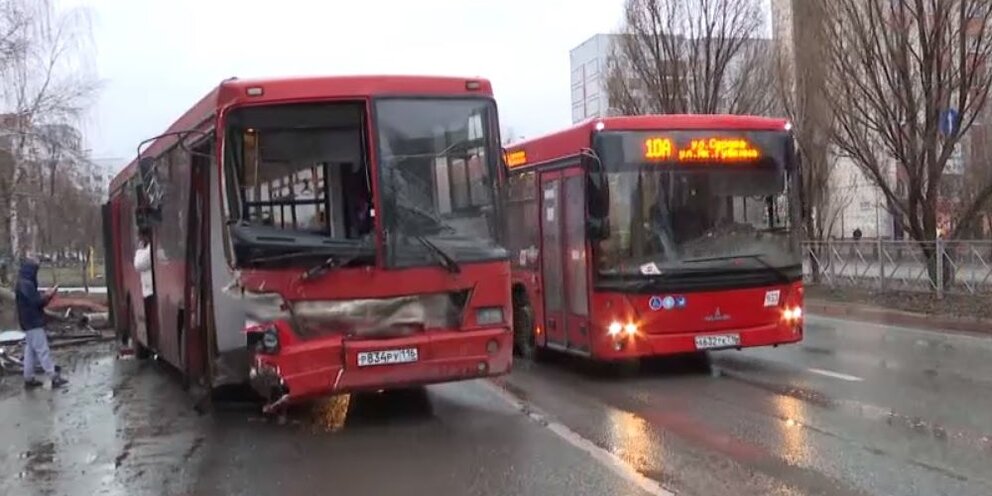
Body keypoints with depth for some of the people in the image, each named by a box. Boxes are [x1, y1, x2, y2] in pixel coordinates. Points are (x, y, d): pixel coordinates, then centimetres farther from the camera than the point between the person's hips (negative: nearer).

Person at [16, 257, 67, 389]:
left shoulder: (23, 284, 14)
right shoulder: (26, 284, -19)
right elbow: (36, 302, -22)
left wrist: (46, 295, 6)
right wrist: (49, 295, -7)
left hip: (30, 322, 10)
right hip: (33, 323, -10)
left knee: (30, 351, 12)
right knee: (43, 350, -9)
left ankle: (29, 379, 15)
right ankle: (54, 377, -8)